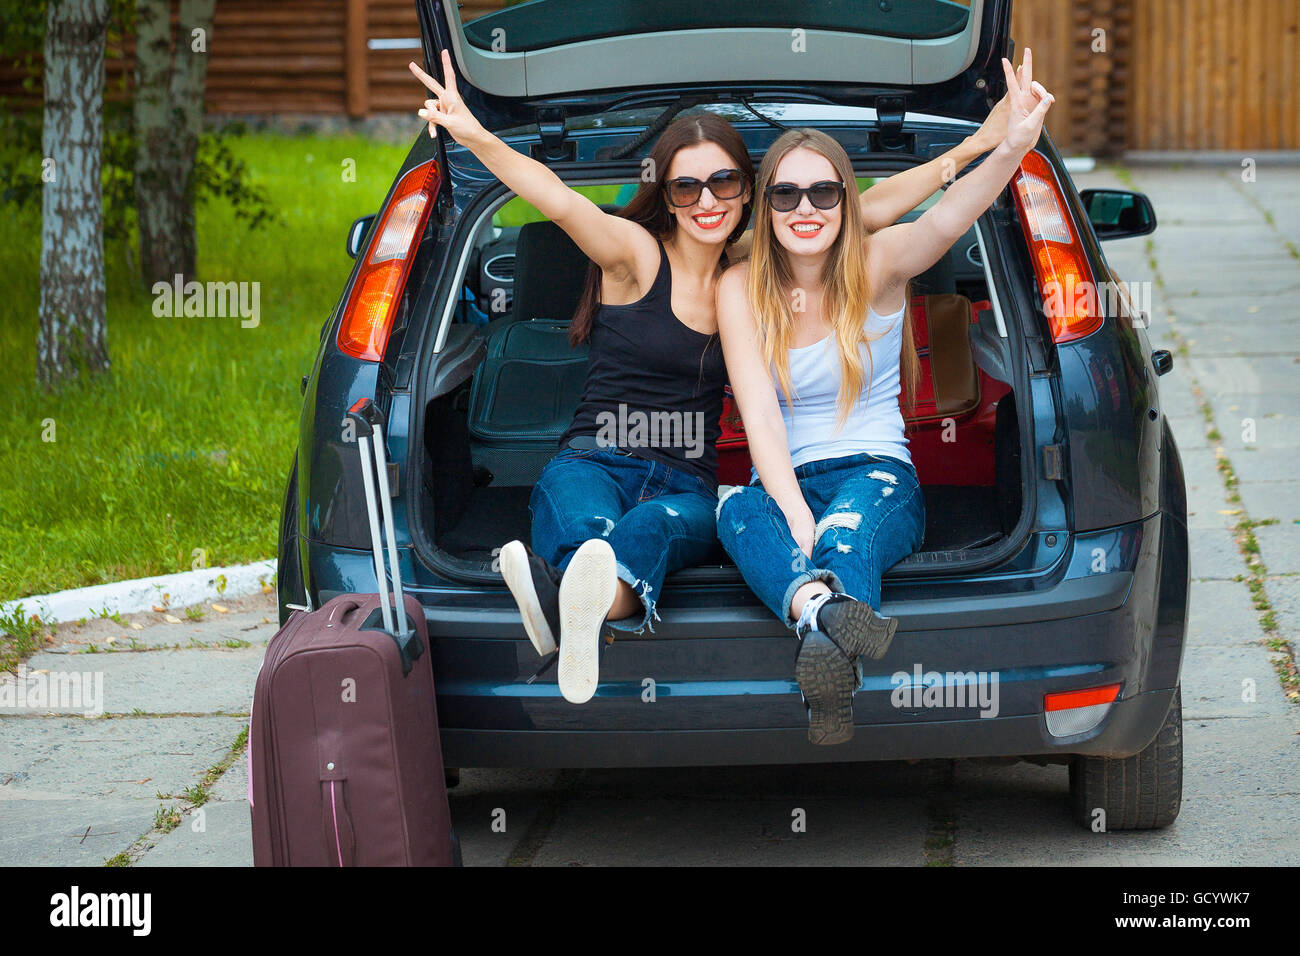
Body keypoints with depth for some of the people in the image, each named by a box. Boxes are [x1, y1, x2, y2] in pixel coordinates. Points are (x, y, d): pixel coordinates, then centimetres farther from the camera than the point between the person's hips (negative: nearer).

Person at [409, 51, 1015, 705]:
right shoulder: (636, 254, 3)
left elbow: (872, 207, 17)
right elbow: (557, 200, -16)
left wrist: (972, 150, 11)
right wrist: (476, 138, -35)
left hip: (686, 486, 2)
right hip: (593, 463, -2)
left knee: (655, 525, -39)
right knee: (587, 526, -41)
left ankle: (570, 600, -74)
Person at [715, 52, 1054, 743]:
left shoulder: (878, 265, 1)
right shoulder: (740, 289, 3)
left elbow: (946, 221, -22)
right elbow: (760, 414, -10)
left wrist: (1012, 150, -44)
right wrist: (798, 518, -27)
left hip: (879, 476, -1)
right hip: (784, 483, 1)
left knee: (852, 525, -37)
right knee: (737, 511, -35)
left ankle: (825, 643, -71)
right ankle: (823, 607, -69)